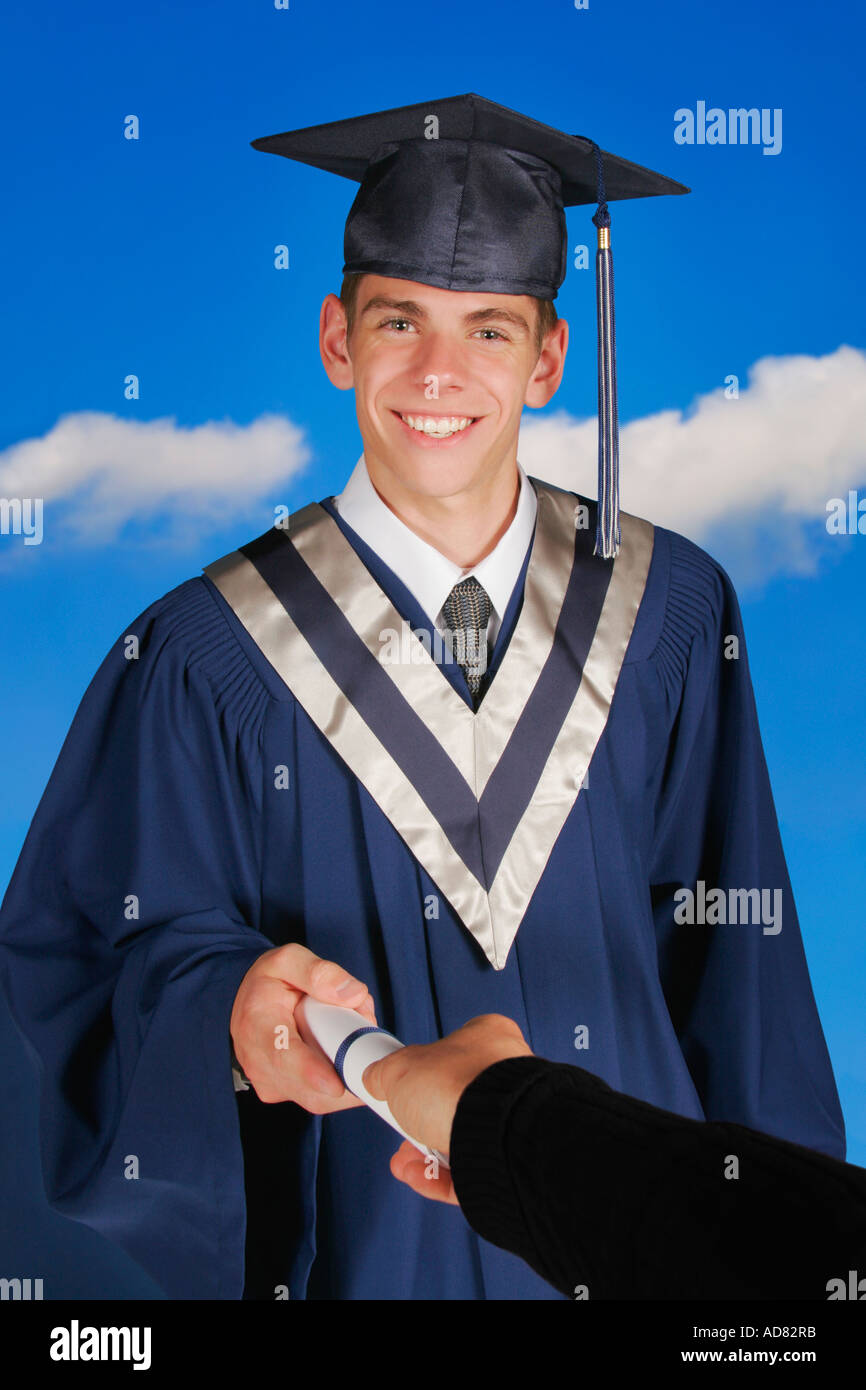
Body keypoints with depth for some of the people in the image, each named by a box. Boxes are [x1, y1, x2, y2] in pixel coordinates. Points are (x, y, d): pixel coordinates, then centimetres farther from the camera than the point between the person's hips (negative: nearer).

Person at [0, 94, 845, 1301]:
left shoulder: (670, 611, -6)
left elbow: (731, 952, -2)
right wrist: (233, 1006, -28)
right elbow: (103, 941, -8)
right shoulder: (211, 657, -11)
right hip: (359, 1242, -1)